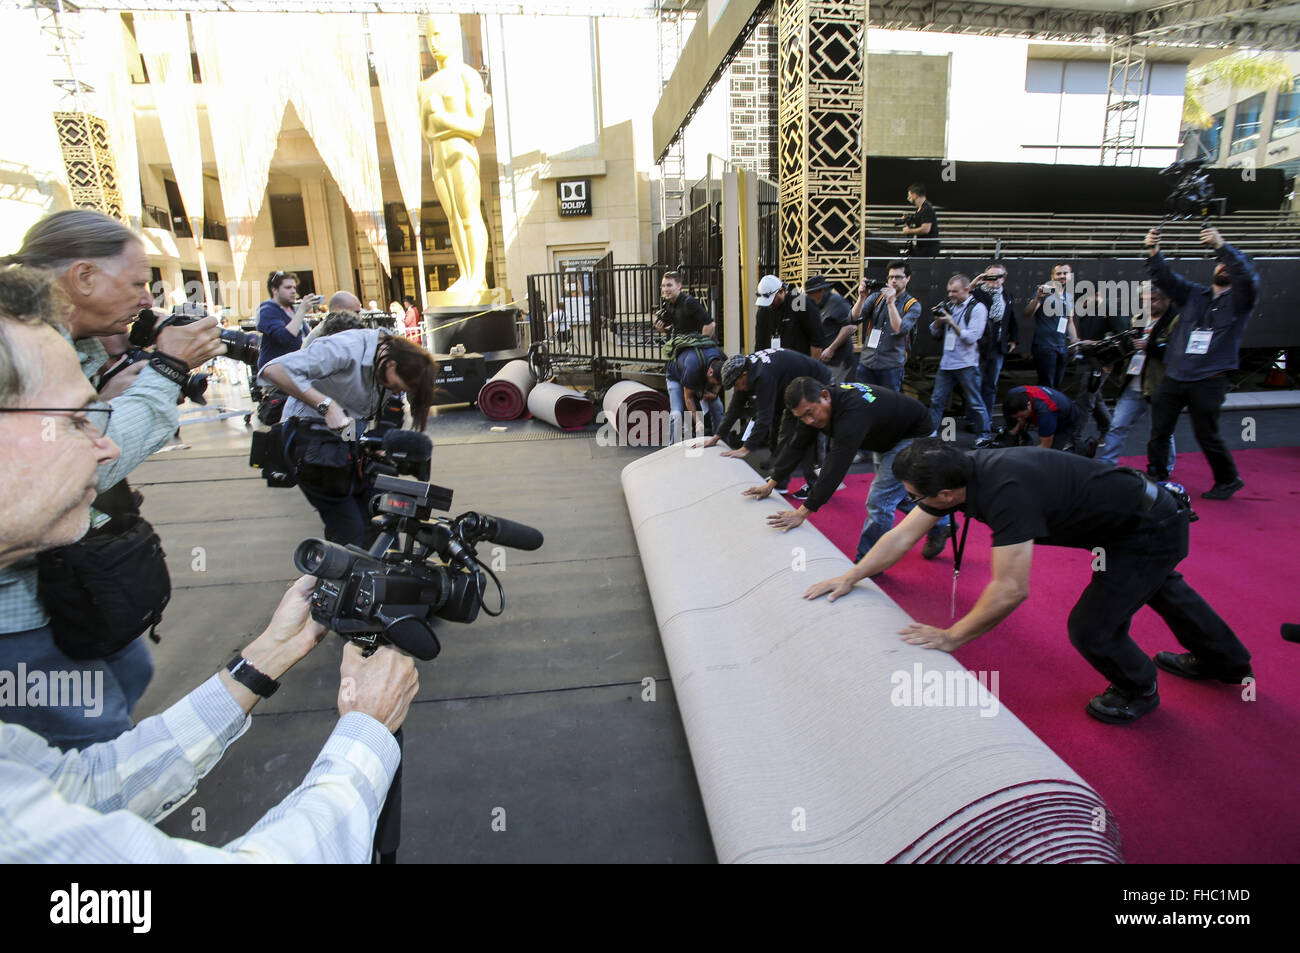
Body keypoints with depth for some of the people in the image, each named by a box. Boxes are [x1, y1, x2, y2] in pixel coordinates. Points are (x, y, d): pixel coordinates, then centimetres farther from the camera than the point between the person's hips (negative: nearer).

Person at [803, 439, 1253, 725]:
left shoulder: (1008, 491, -41)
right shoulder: (958, 470, -15)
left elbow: (1011, 590, -38)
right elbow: (902, 536, -8)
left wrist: (951, 637, -29)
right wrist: (849, 577, -10)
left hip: (1151, 531, -9)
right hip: (1137, 506, 9)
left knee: (1090, 627, -5)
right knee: (1159, 587, 31)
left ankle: (1138, 691, 29)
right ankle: (1226, 661, 61)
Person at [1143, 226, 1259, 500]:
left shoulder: (1240, 300, 2)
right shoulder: (1193, 294, 13)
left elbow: (1248, 276, -18)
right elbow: (1165, 278, 1)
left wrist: (1222, 246, -29)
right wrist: (1153, 252, -17)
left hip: (1208, 382, -4)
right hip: (1173, 378, 4)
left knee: (1207, 435, 2)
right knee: (1159, 431, 3)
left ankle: (1228, 480, 22)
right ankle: (1156, 478, 15)